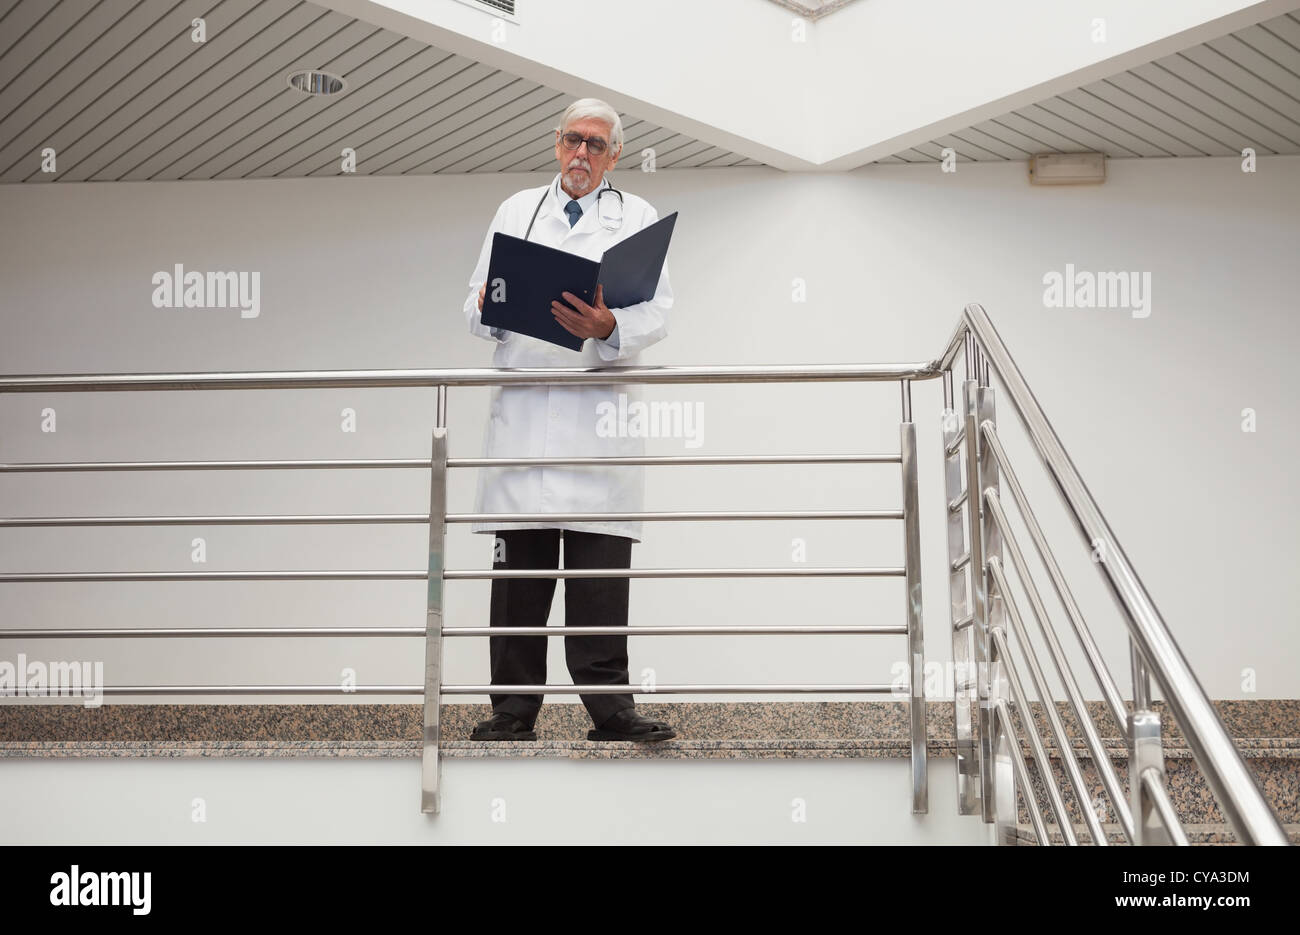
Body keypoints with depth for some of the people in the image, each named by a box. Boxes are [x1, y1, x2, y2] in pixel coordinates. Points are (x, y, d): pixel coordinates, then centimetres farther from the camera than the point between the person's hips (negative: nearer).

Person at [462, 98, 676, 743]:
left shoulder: (638, 217, 16)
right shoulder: (517, 210, 22)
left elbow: (656, 314, 2)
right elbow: (476, 306, 17)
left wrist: (608, 329, -19)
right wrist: (487, 309, -8)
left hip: (599, 410, -1)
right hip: (521, 408, 2)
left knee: (601, 574, -6)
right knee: (517, 569, -1)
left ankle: (610, 709, -2)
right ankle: (513, 710, 4)